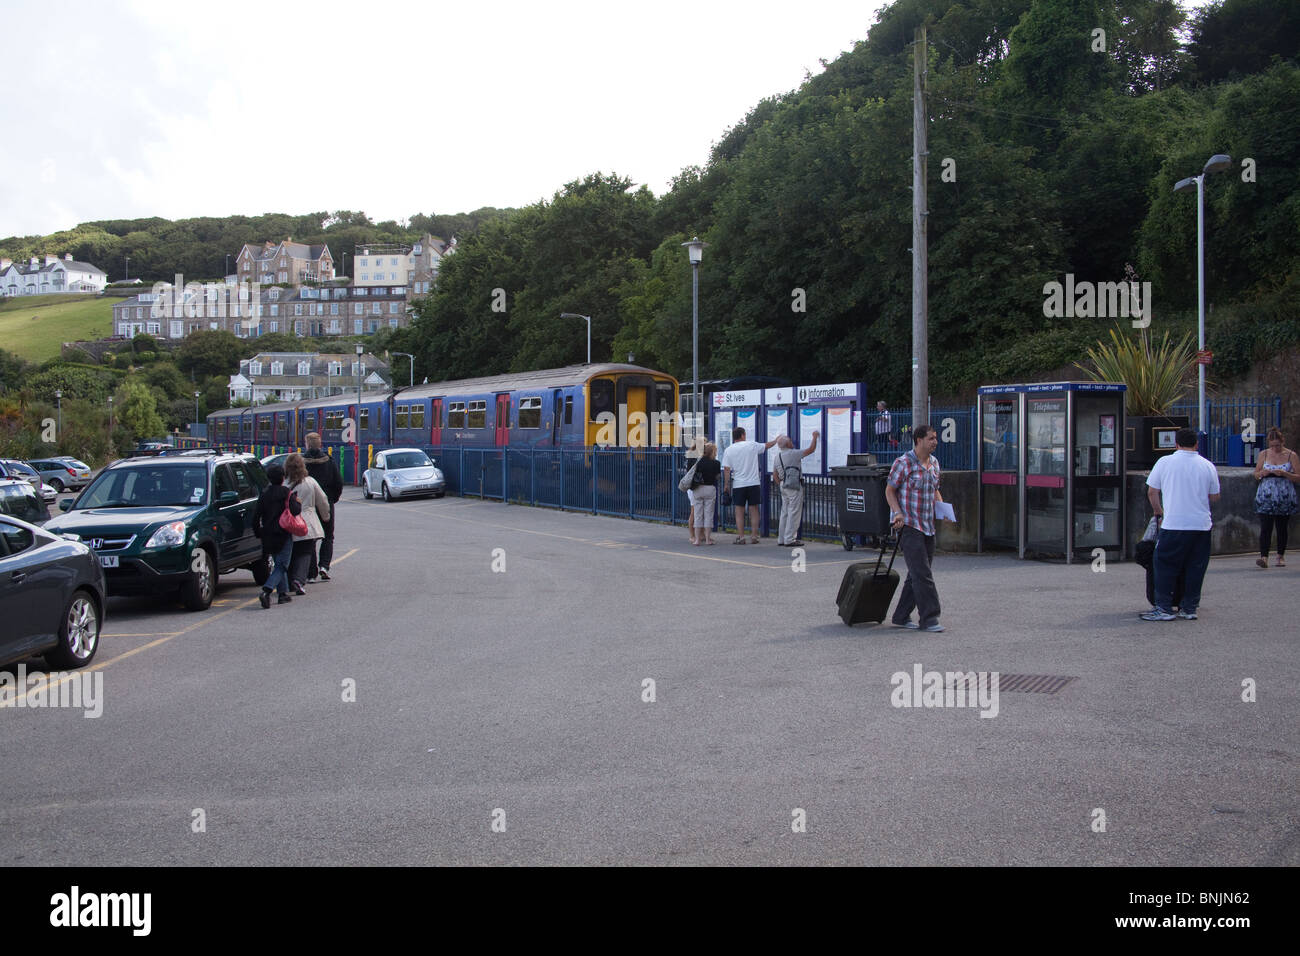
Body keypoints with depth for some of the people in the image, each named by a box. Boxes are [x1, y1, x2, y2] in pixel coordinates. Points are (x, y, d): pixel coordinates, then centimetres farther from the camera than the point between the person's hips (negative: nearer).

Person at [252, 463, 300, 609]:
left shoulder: (264, 493, 6)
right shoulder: (287, 493, -9)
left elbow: (256, 515, 6)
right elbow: (295, 511, -18)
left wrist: (258, 532, 17)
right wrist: (298, 503, 3)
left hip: (268, 535, 6)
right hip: (283, 535, -6)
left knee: (280, 564, 19)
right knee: (281, 565, -5)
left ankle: (283, 593, 21)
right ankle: (266, 591, -25)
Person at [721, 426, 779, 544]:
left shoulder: (728, 450, -1)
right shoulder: (752, 445, 0)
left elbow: (726, 469, -4)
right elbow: (767, 446, 17)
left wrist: (726, 485, 3)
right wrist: (775, 440, 36)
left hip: (738, 485, 0)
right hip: (753, 483, 0)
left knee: (739, 512, 4)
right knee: (754, 510, 7)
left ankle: (740, 537, 1)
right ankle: (755, 536, 7)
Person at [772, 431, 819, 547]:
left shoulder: (778, 456, 13)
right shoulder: (793, 453, -11)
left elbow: (775, 474, 16)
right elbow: (811, 449, -9)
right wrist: (815, 437, 5)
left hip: (783, 486, 8)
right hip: (794, 486, -8)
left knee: (785, 513, 12)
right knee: (794, 513, -6)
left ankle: (781, 539, 14)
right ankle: (789, 540, -7)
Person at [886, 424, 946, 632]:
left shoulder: (934, 463, 12)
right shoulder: (903, 463, -9)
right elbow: (890, 490, -5)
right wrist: (898, 513, -19)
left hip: (928, 526, 8)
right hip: (908, 525, -8)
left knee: (918, 574, 10)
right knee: (922, 574, -11)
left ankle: (901, 616, 19)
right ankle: (928, 618, -8)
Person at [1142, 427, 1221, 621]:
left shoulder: (1165, 462, -1)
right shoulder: (1208, 466, 4)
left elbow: (1152, 492, 5)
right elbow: (1214, 497, 12)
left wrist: (1159, 512, 21)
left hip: (1173, 524, -3)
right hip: (1202, 525, 3)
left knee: (1165, 565, 5)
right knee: (1195, 567, 11)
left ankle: (1163, 608, 2)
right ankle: (1189, 608, 15)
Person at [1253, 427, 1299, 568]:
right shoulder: (1264, 454, 8)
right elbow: (1256, 475, 14)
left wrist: (1284, 473, -17)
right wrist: (1262, 473, -8)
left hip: (1285, 498, -1)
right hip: (1266, 497, 1)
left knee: (1282, 527, 7)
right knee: (1265, 527, -10)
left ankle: (1281, 555, 21)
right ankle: (1264, 556, -16)